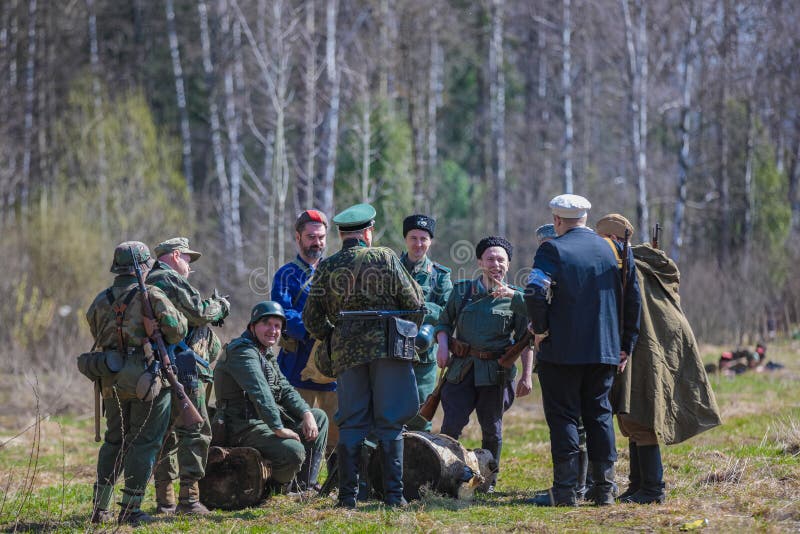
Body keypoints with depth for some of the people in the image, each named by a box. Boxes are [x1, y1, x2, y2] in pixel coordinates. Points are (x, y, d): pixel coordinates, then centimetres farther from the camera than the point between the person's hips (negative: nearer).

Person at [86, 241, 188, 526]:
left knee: (114, 441, 17)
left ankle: (100, 506, 16)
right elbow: (177, 330, -10)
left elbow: (98, 338, 14)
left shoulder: (101, 301, 8)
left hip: (112, 382, 5)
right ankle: (131, 510, 0)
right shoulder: (152, 296, -8)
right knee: (143, 442, 1)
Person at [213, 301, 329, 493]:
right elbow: (260, 393, -26)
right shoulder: (242, 351, -16)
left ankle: (304, 486, 10)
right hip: (243, 428, -11)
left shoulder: (267, 354, 18)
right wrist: (279, 429, -32)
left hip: (267, 419, 11)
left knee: (319, 417, 13)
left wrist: (307, 414, -1)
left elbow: (285, 390, 17)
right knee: (293, 451, -30)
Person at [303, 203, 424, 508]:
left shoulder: (326, 268, 6)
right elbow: (414, 303, 0)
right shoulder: (385, 258, -2)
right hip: (388, 346, -2)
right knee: (389, 424, 2)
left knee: (350, 425, 7)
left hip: (347, 353, 2)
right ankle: (393, 494, 0)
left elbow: (312, 320, 9)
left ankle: (348, 495, 4)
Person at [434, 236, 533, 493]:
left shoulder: (515, 298, 4)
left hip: (495, 372, -1)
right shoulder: (462, 290, 10)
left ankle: (488, 480, 18)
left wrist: (526, 376, -4)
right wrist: (442, 344, -2)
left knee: (492, 429, 5)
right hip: (461, 369, 1)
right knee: (451, 426, -8)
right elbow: (444, 322, 18)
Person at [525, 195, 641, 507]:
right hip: (604, 350, 5)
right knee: (599, 415, 12)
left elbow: (535, 292, -21)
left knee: (563, 417, 1)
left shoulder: (553, 250, -8)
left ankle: (565, 490, 0)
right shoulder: (613, 250, 8)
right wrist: (625, 344, 14)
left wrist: (540, 329, -6)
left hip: (561, 351, -5)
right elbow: (633, 298, 9)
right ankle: (604, 488, 11)